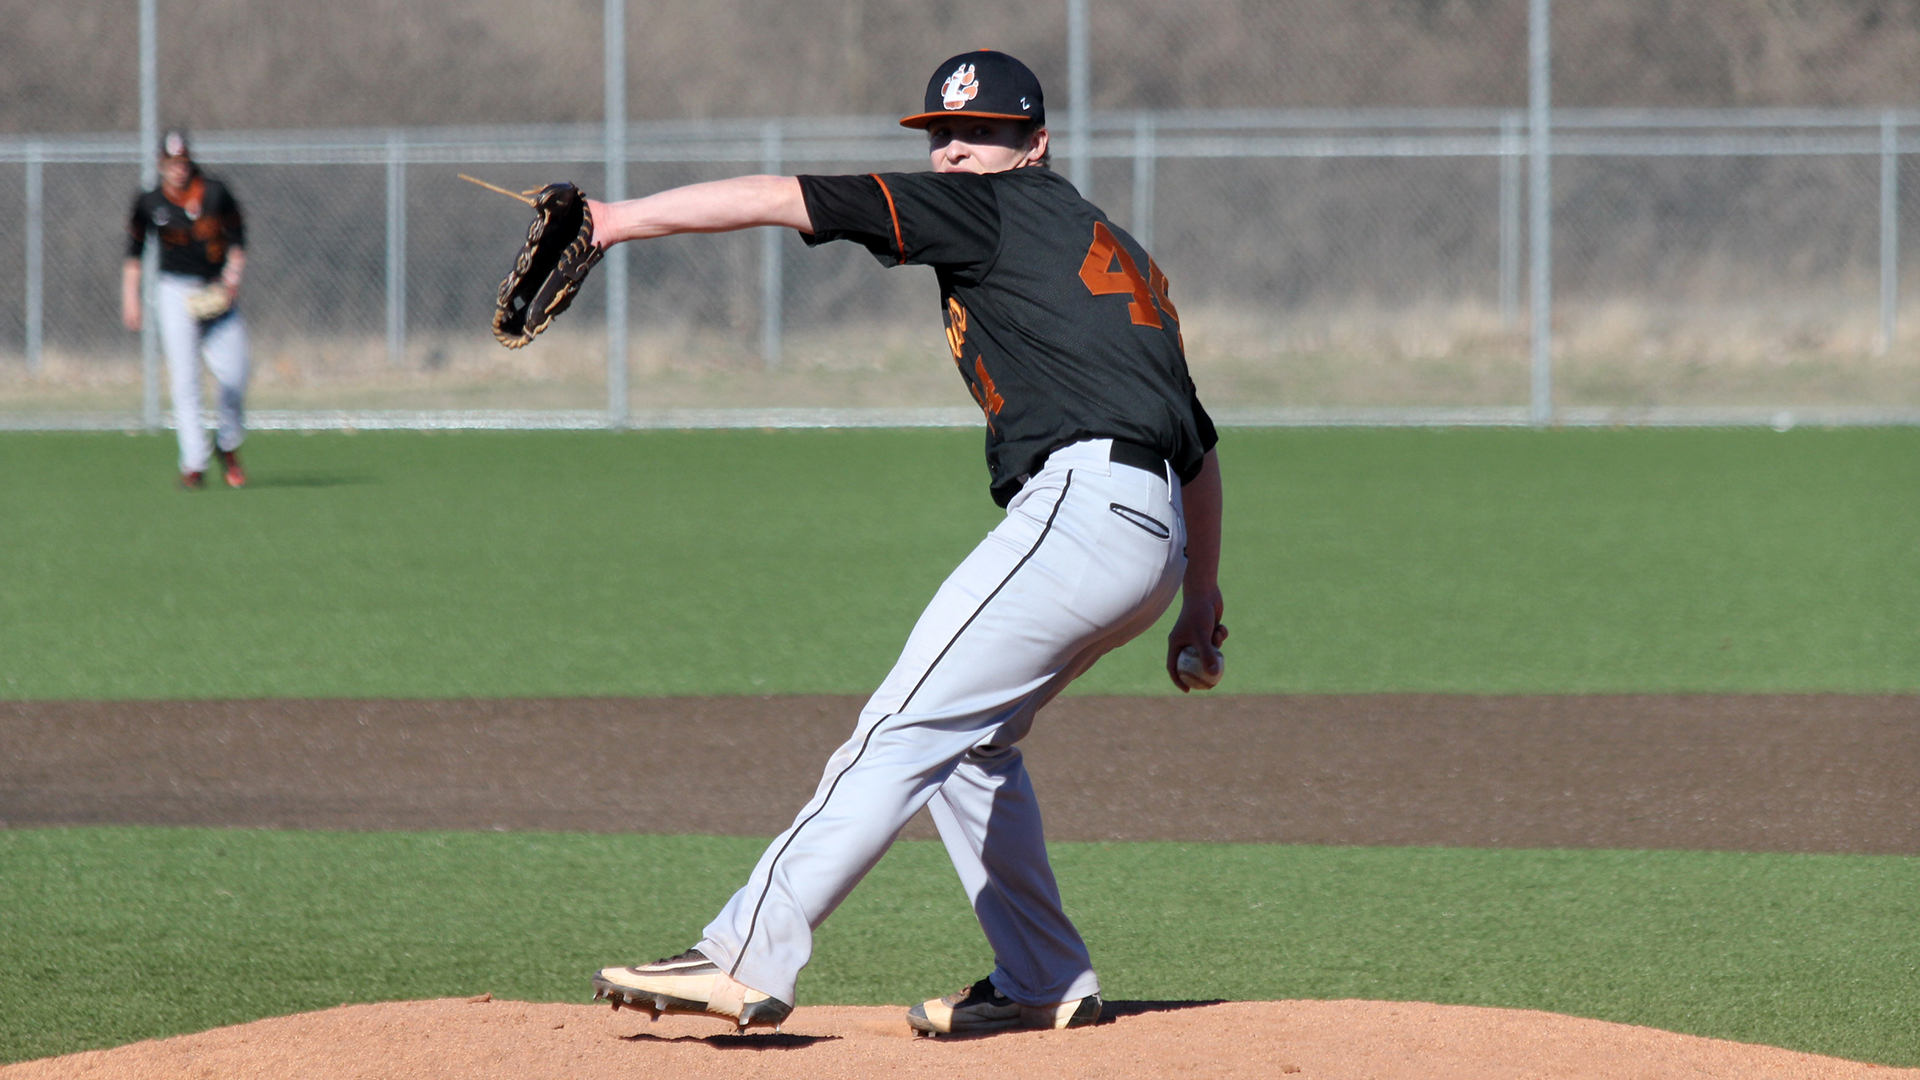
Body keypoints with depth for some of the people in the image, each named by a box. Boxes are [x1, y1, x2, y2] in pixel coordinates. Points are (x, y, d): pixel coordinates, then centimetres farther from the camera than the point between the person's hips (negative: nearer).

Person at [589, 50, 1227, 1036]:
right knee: (965, 738, 21)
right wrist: (1201, 598, 33)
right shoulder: (1110, 248, 28)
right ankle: (1042, 983, 21)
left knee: (903, 731, -14)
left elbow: (790, 201, -4)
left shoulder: (998, 208, 3)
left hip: (1080, 502, -10)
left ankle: (747, 959, -20)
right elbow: (1195, 442, 30)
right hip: (1153, 537, 10)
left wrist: (620, 219, -4)